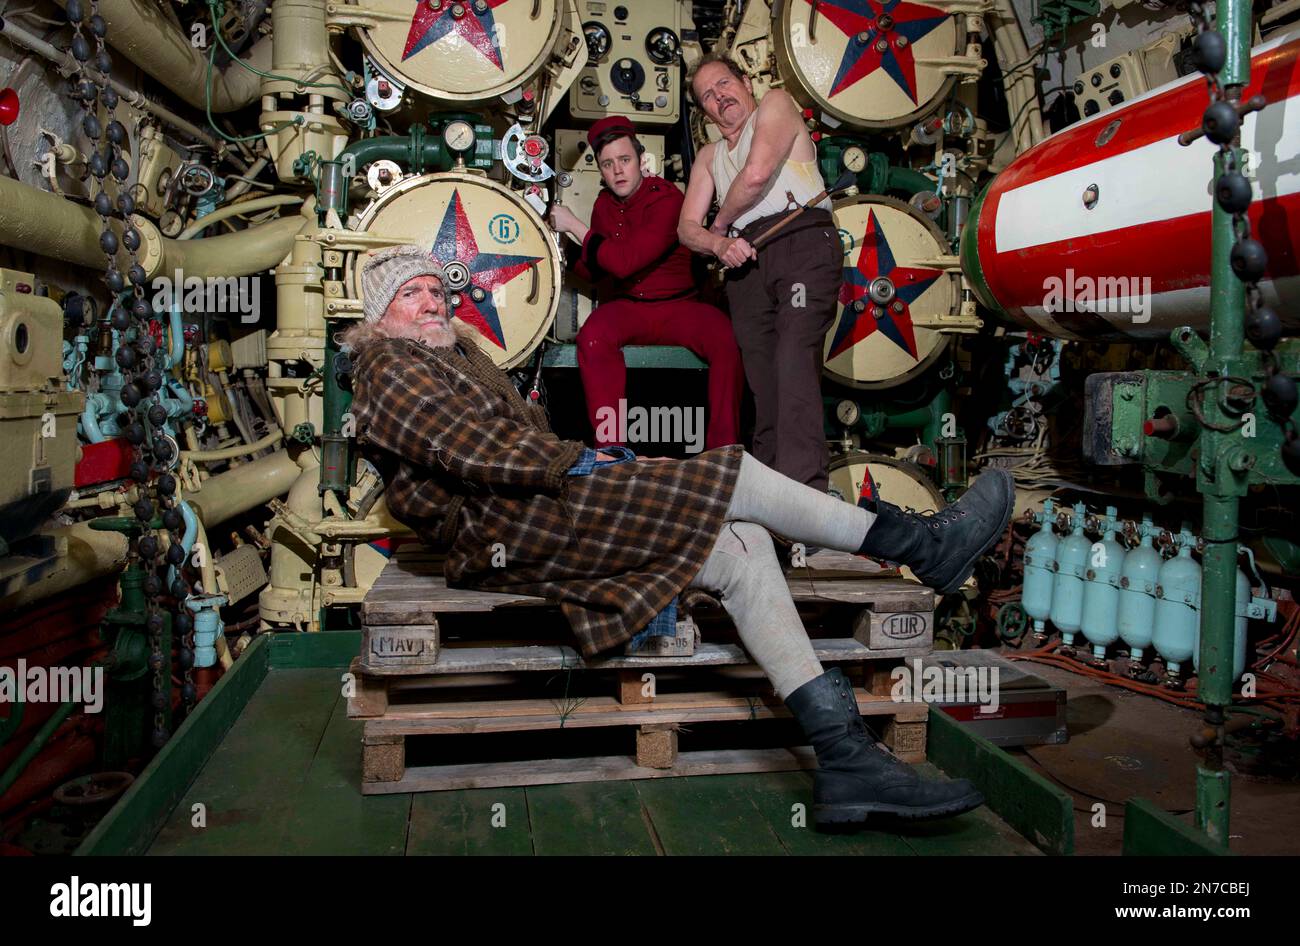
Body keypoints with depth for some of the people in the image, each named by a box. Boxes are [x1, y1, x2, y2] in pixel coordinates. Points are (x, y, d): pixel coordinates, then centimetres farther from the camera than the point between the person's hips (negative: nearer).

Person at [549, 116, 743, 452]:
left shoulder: (667, 198, -12)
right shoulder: (605, 204, 9)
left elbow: (624, 262, -23)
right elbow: (593, 270, 20)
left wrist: (574, 226, -14)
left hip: (678, 305, -3)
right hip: (625, 307, 3)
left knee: (727, 337, -33)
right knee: (593, 336, -32)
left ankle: (723, 451, -21)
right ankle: (611, 450, -26)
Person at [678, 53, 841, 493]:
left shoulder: (776, 103, 13)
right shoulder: (709, 156, 30)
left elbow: (756, 175, -4)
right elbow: (686, 226, 18)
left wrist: (721, 222, 12)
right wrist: (719, 244, -4)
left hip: (803, 242, -6)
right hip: (744, 258, 6)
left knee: (794, 362, -23)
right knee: (762, 381, 0)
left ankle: (804, 491, -32)